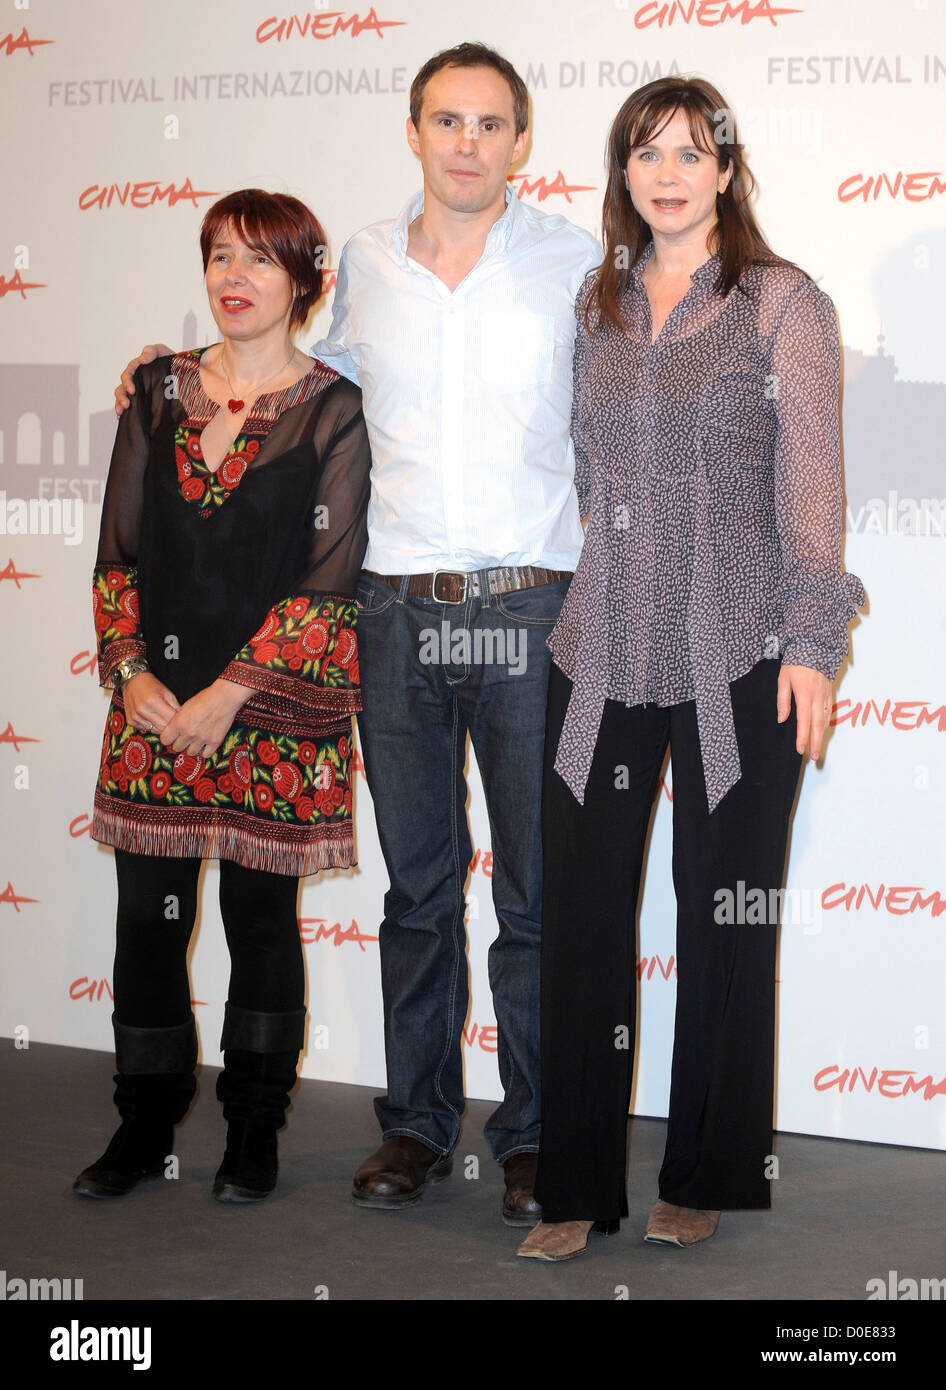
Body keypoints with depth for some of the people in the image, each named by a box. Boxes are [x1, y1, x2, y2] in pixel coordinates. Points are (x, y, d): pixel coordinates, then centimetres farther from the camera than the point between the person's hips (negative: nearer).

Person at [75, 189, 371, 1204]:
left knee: (261, 914, 6)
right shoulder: (159, 391, 9)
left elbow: (330, 576, -9)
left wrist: (229, 695, -14)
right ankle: (143, 1127, 21)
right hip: (153, 702, 3)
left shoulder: (333, 413, -3)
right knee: (148, 917, 6)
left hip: (274, 712, -3)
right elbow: (118, 547, 9)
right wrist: (130, 671, -5)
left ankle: (253, 1133, 20)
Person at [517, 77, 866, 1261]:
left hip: (734, 653, -4)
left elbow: (810, 481, -5)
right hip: (603, 644, 4)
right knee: (579, 909, 1)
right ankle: (576, 1189, 10)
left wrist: (811, 642, -11)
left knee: (723, 916, 4)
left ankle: (704, 1180, 18)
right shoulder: (598, 303, 12)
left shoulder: (784, 304, -1)